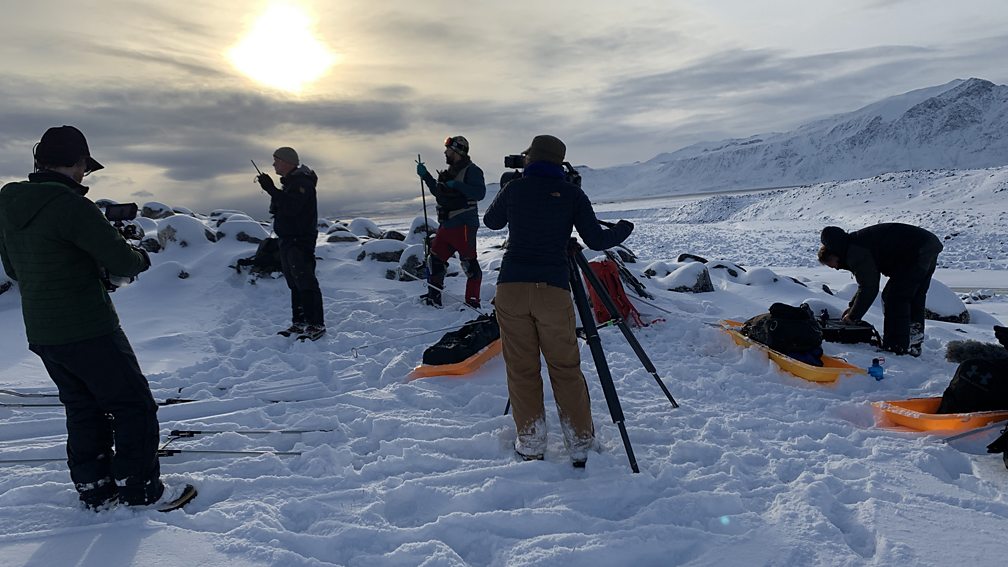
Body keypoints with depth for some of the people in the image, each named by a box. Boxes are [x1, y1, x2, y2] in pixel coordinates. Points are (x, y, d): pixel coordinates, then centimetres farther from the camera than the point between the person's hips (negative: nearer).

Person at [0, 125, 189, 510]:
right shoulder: (69, 203, -20)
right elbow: (122, 260, -18)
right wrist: (140, 258, 3)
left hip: (41, 334, 8)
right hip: (89, 331, -8)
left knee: (83, 410, 19)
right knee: (134, 405, 4)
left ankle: (94, 489, 27)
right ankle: (141, 490, 11)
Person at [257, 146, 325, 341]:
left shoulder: (302, 182, -13)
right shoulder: (290, 182, 20)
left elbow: (291, 207, -27)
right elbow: (280, 208, 23)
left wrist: (271, 189, -24)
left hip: (301, 241, -11)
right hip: (288, 240, 11)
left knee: (306, 283, -11)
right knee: (295, 284, 13)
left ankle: (316, 325, -8)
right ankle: (299, 323, 20)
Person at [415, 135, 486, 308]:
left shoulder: (471, 170, -8)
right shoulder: (450, 172, 19)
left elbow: (479, 193, -22)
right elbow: (438, 192, 30)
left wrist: (457, 185, -24)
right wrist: (425, 176, 21)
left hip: (464, 225, -9)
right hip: (446, 224, 9)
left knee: (469, 263, -7)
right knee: (436, 259, 12)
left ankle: (472, 302, -1)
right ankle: (433, 297, 22)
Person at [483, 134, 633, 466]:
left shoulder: (513, 189, 10)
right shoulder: (572, 194, 5)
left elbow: (491, 221, 27)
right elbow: (596, 241, 4)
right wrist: (623, 230, 23)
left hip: (510, 287, 1)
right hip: (553, 289, -1)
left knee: (521, 369, 10)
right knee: (566, 369, 10)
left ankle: (530, 445, 16)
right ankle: (581, 446, 15)